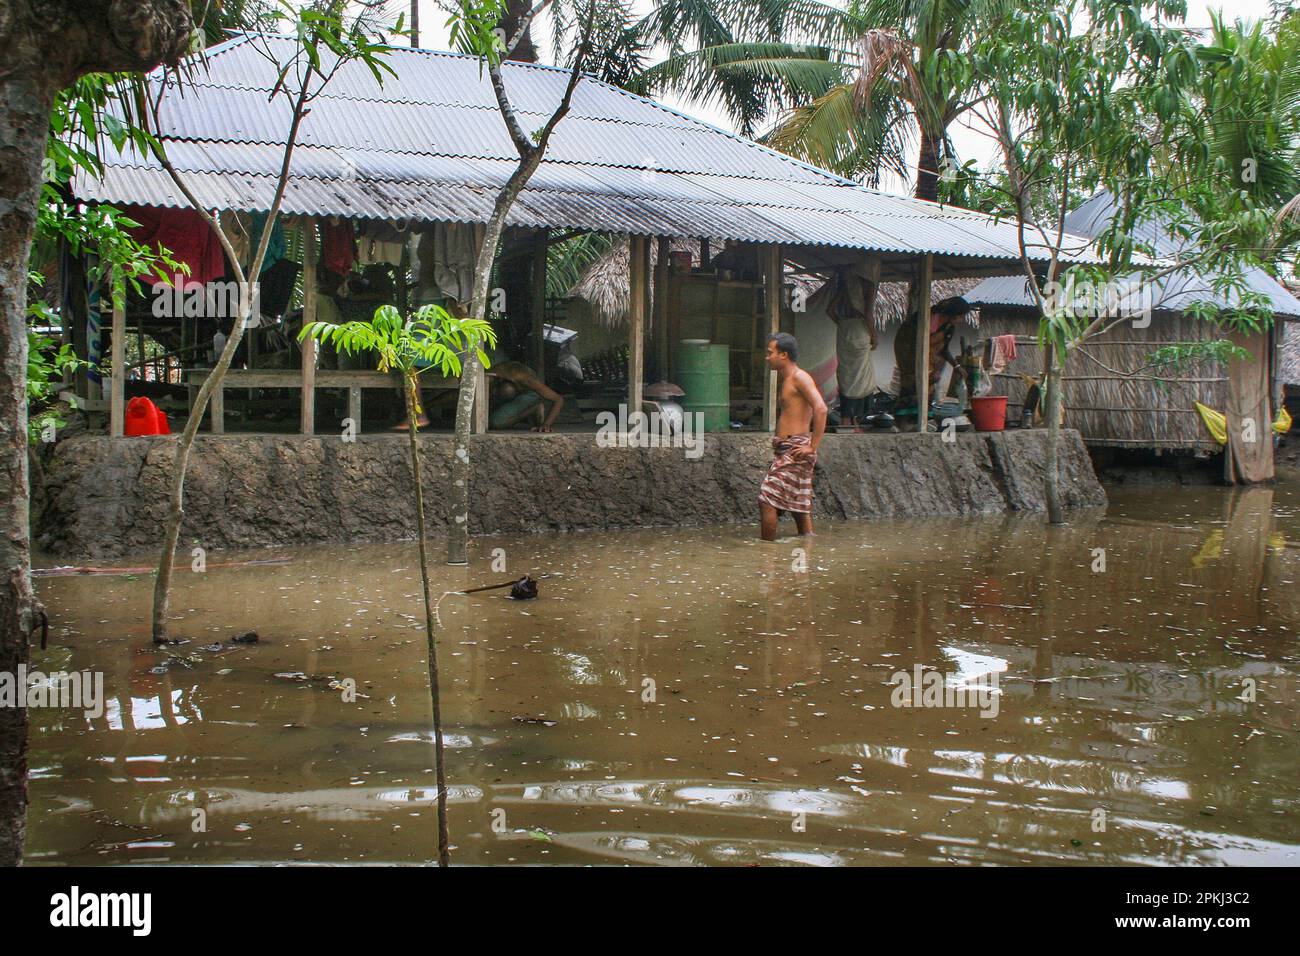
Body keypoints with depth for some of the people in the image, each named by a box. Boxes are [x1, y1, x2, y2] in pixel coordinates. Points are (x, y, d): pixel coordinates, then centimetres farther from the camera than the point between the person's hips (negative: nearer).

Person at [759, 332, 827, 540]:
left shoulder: (799, 377, -10)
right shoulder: (783, 380, 18)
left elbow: (821, 409, -22)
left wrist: (812, 447, -23)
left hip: (795, 449, -10)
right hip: (783, 451, 10)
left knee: (767, 500, -13)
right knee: (800, 506, 9)